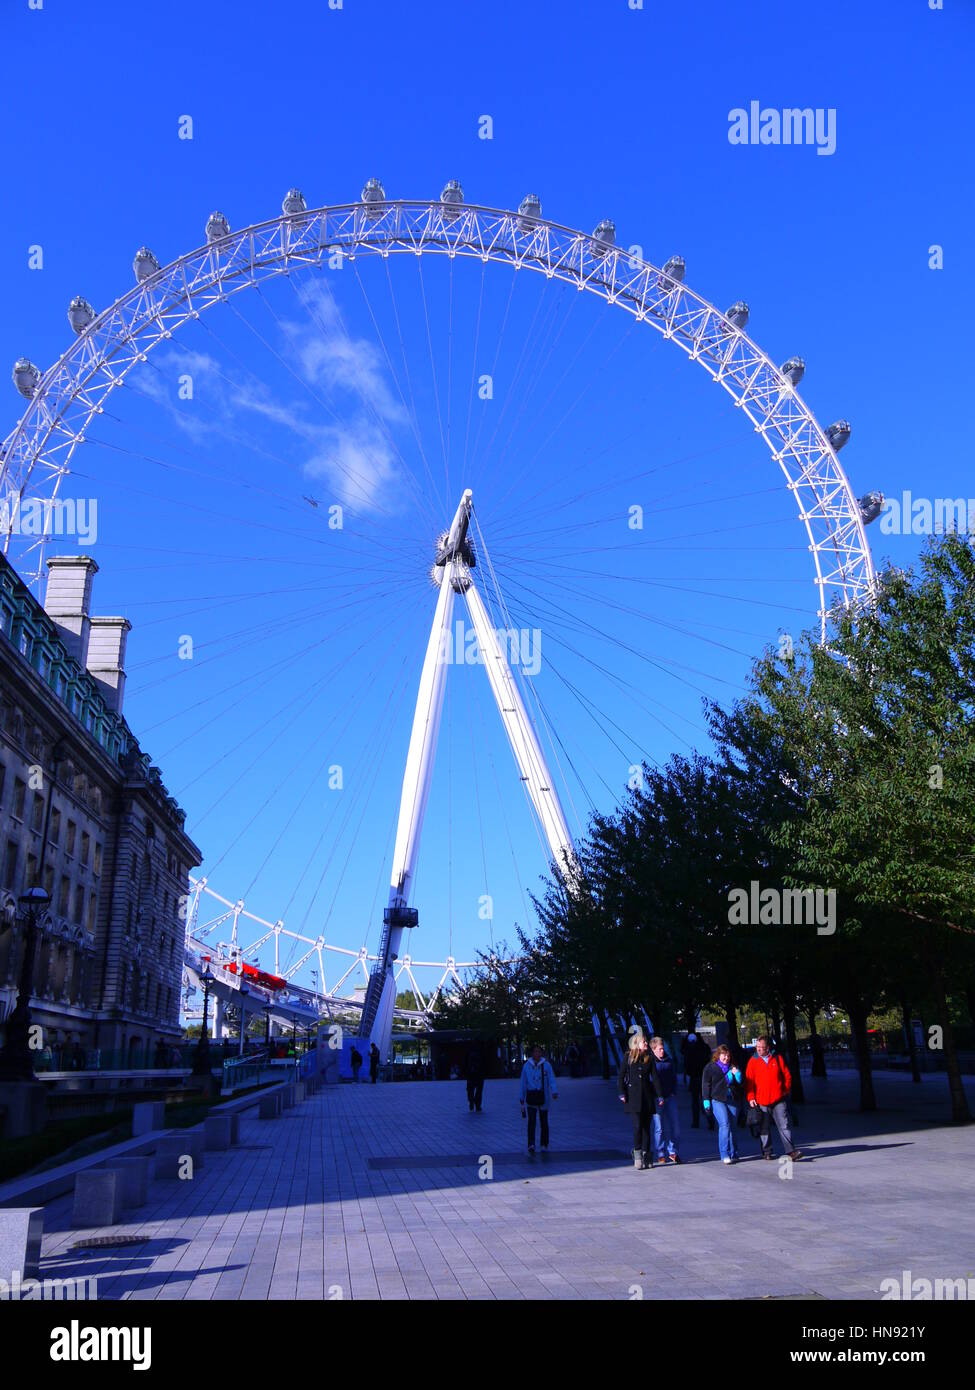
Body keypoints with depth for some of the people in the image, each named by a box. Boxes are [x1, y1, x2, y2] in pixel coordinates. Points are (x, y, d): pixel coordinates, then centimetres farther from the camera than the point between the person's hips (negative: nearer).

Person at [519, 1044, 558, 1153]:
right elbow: (523, 1083, 7)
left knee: (544, 1122, 9)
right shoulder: (526, 1066, 2)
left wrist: (554, 1092, -25)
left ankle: (544, 1145, 22)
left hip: (543, 1096, 1)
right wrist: (521, 1098, 8)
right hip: (531, 1096, -1)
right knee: (531, 1121, -14)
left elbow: (551, 1080, -8)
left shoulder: (546, 1065, 0)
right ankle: (531, 1145, -21)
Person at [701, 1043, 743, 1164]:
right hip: (717, 1100, -4)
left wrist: (737, 1075, -2)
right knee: (725, 1124, -17)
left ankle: (733, 1154, 12)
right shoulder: (710, 1067, 6)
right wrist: (706, 1100, -3)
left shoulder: (733, 1067, 16)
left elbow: (741, 1083, 18)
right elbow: (706, 1084, 5)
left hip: (732, 1100, 4)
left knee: (732, 1126, 5)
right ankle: (725, 1154, -15)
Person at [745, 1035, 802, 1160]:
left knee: (784, 1126, -4)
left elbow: (787, 1076, 11)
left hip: (779, 1100, 0)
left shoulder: (777, 1058, 4)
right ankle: (767, 1152, 17)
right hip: (761, 1102, 0)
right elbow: (749, 1081, 3)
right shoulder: (753, 1061, 3)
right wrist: (751, 1098, -5)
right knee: (764, 1128, 6)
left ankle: (791, 1151, -4)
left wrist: (786, 1091, 5)